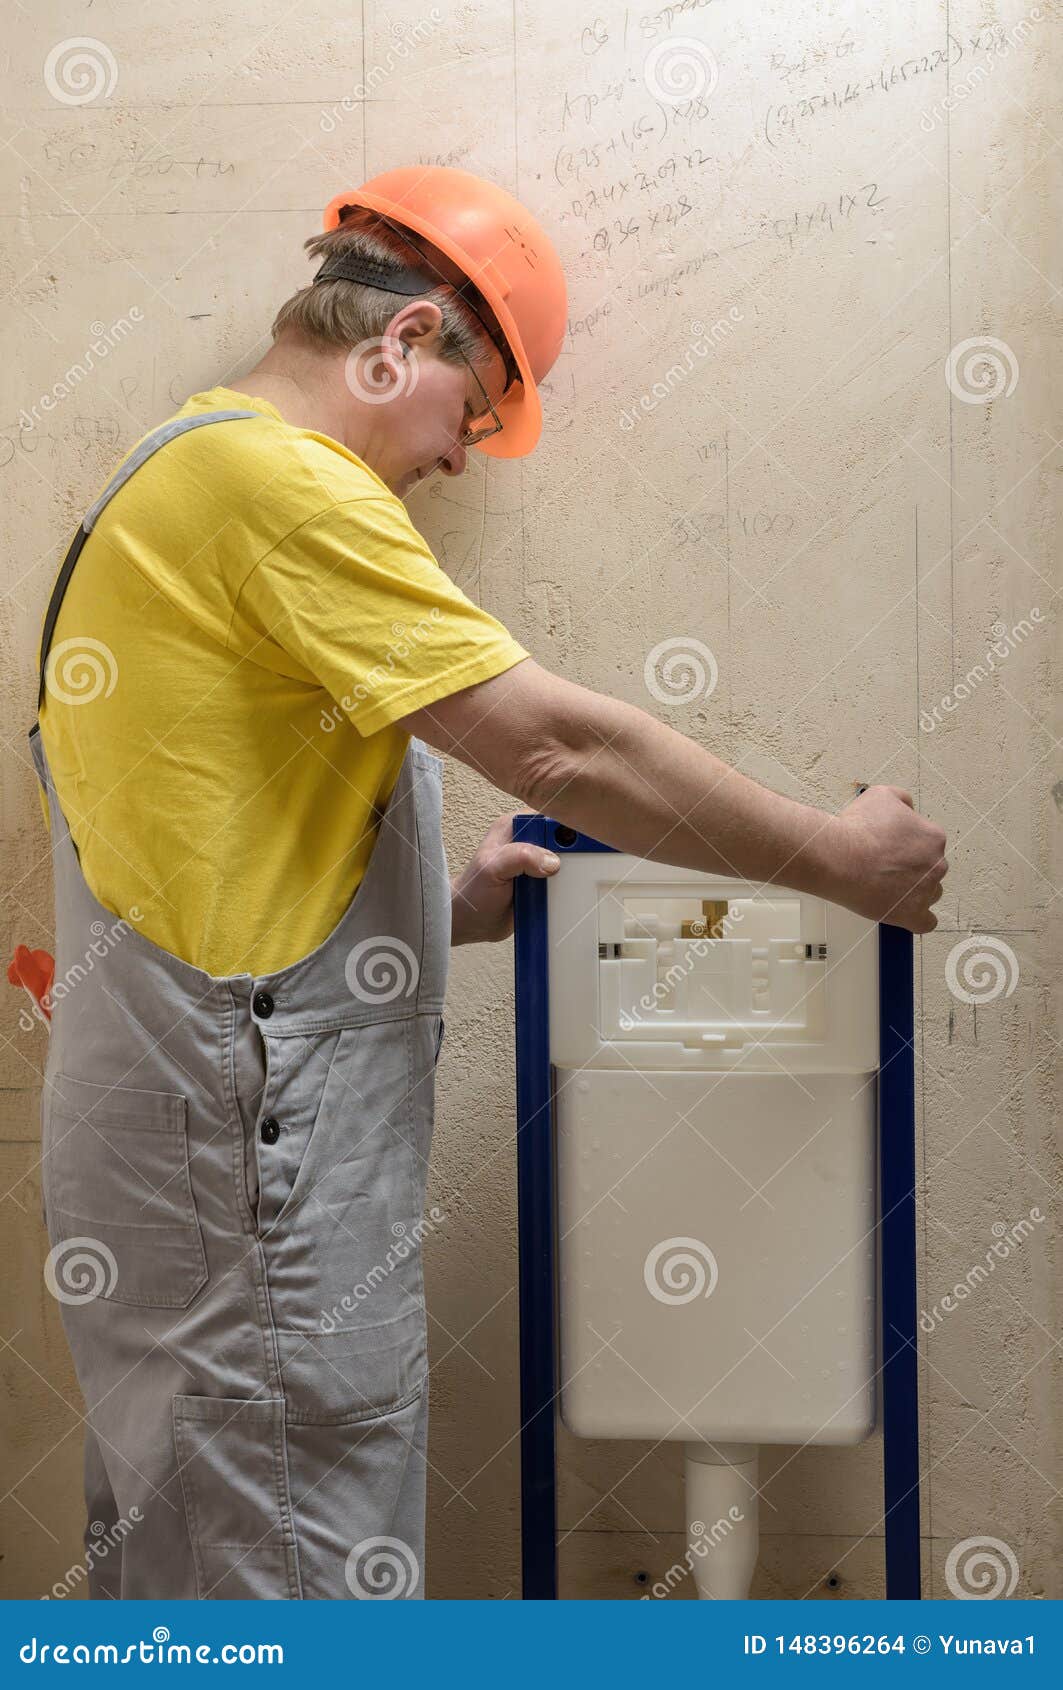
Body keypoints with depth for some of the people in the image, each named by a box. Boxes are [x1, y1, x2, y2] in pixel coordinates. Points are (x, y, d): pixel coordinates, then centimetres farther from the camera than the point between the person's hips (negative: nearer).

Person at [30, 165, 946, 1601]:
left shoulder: (168, 482, 18)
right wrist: (841, 856, -8)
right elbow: (558, 745, -19)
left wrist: (437, 911, 14)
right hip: (253, 1158, -10)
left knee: (172, 1556, 20)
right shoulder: (280, 476, -15)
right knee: (307, 1579, 1)